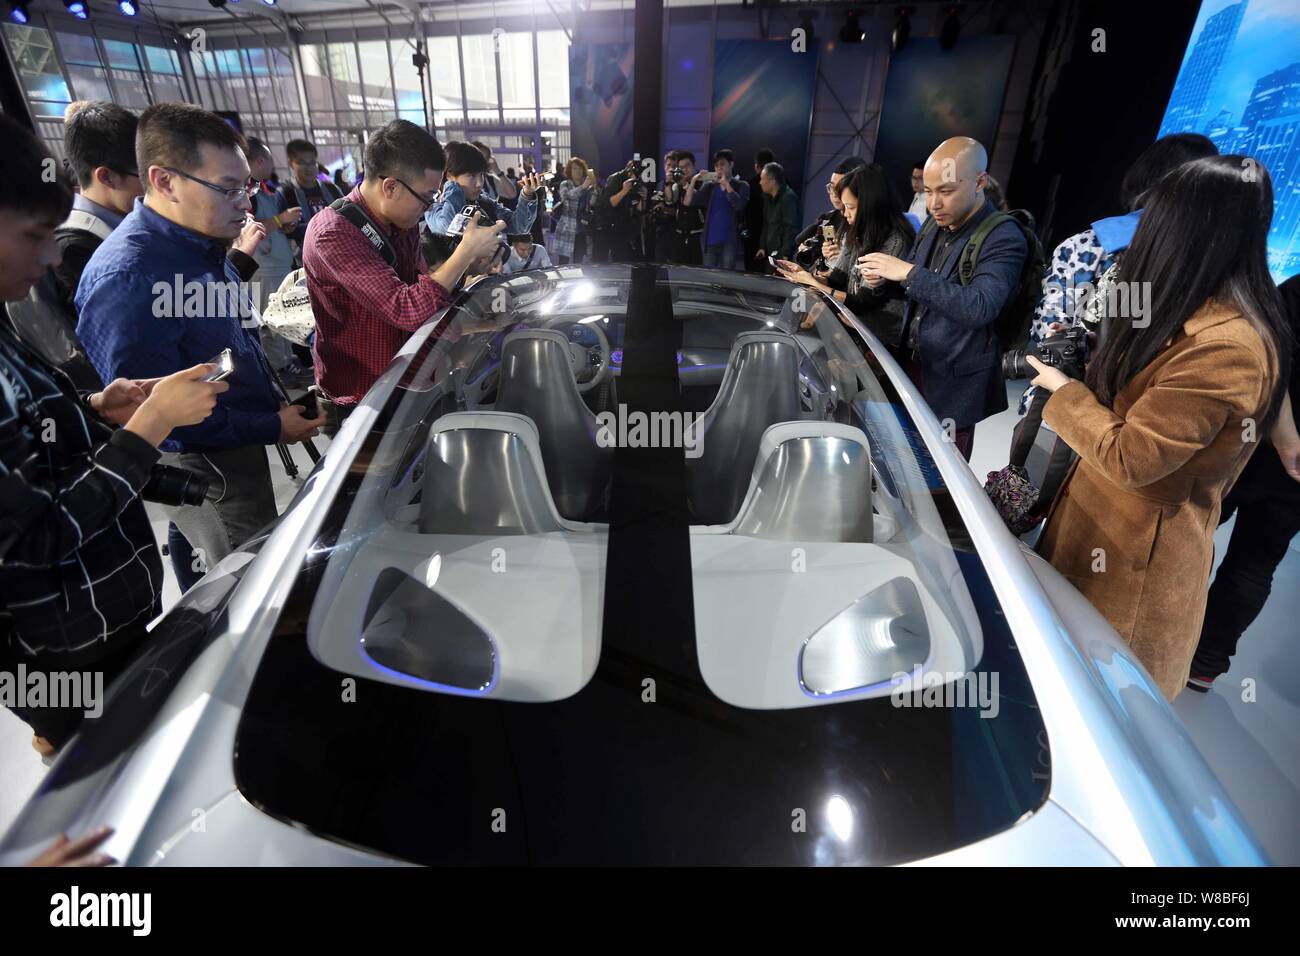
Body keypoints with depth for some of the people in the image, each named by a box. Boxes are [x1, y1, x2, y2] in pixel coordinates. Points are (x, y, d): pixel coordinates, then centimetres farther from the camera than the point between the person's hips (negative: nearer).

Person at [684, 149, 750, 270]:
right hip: (710, 241, 3)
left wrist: (726, 184, -15)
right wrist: (693, 180, -11)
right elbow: (687, 202, 2)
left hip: (729, 241, -3)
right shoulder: (709, 186, 12)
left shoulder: (741, 185, 5)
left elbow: (739, 205, -14)